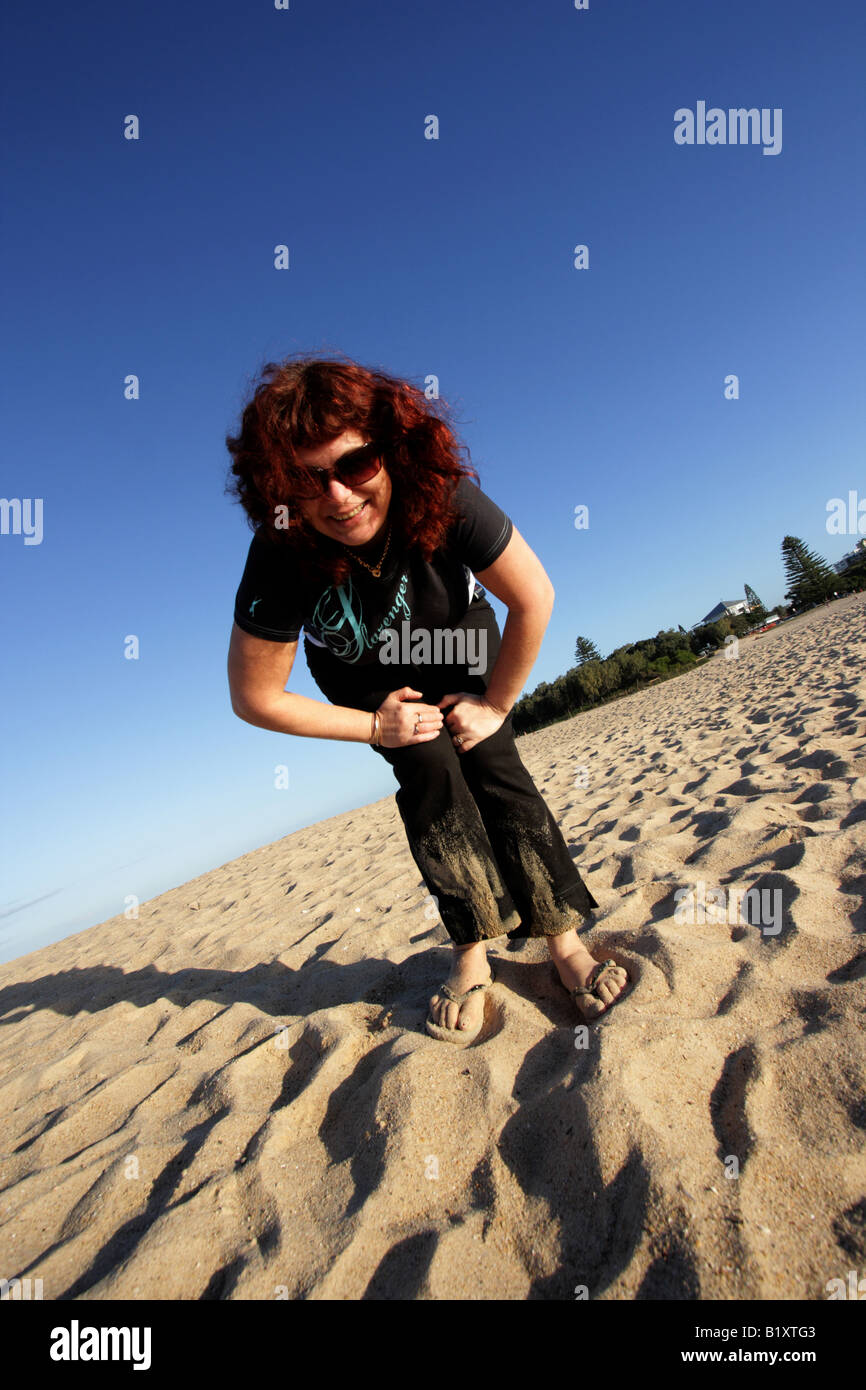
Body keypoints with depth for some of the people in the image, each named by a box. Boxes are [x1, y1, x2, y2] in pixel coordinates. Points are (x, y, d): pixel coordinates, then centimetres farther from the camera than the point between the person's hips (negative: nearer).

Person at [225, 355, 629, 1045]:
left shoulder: (445, 498, -35)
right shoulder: (280, 562, -34)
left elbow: (534, 598, -25)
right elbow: (255, 697, -25)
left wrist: (495, 704, -20)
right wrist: (373, 727, -21)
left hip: (458, 645, 1)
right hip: (366, 675, 0)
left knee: (494, 765, -15)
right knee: (428, 766, -21)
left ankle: (563, 935, -3)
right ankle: (473, 949, -7)